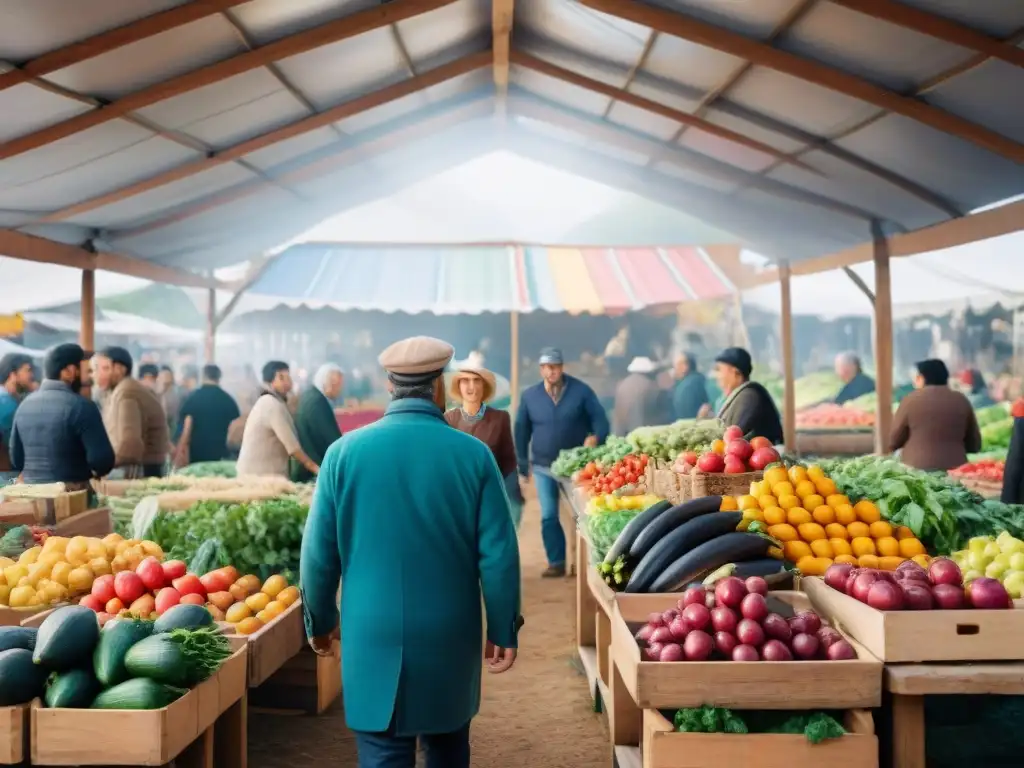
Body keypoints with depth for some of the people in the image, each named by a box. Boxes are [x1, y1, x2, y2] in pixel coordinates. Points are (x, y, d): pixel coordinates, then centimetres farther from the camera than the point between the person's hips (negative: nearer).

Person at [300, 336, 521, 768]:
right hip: (451, 637, 1)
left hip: (374, 637, 0)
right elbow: (499, 555, -6)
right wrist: (504, 630, 6)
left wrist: (320, 621, 13)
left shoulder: (345, 451, -5)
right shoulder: (473, 454, -7)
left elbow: (319, 552, -1)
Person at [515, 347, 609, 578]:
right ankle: (556, 563, 12)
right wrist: (523, 465, 7)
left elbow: (600, 418, -3)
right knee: (548, 517, 2)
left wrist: (595, 437, -26)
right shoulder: (529, 395, -1)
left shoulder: (581, 390, -7)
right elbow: (521, 431, 6)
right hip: (544, 466, 2)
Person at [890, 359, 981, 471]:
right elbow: (975, 445, 14)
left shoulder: (911, 400, -1)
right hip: (954, 469, 3)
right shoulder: (961, 401, 9)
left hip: (917, 468, -3)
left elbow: (893, 442, 3)